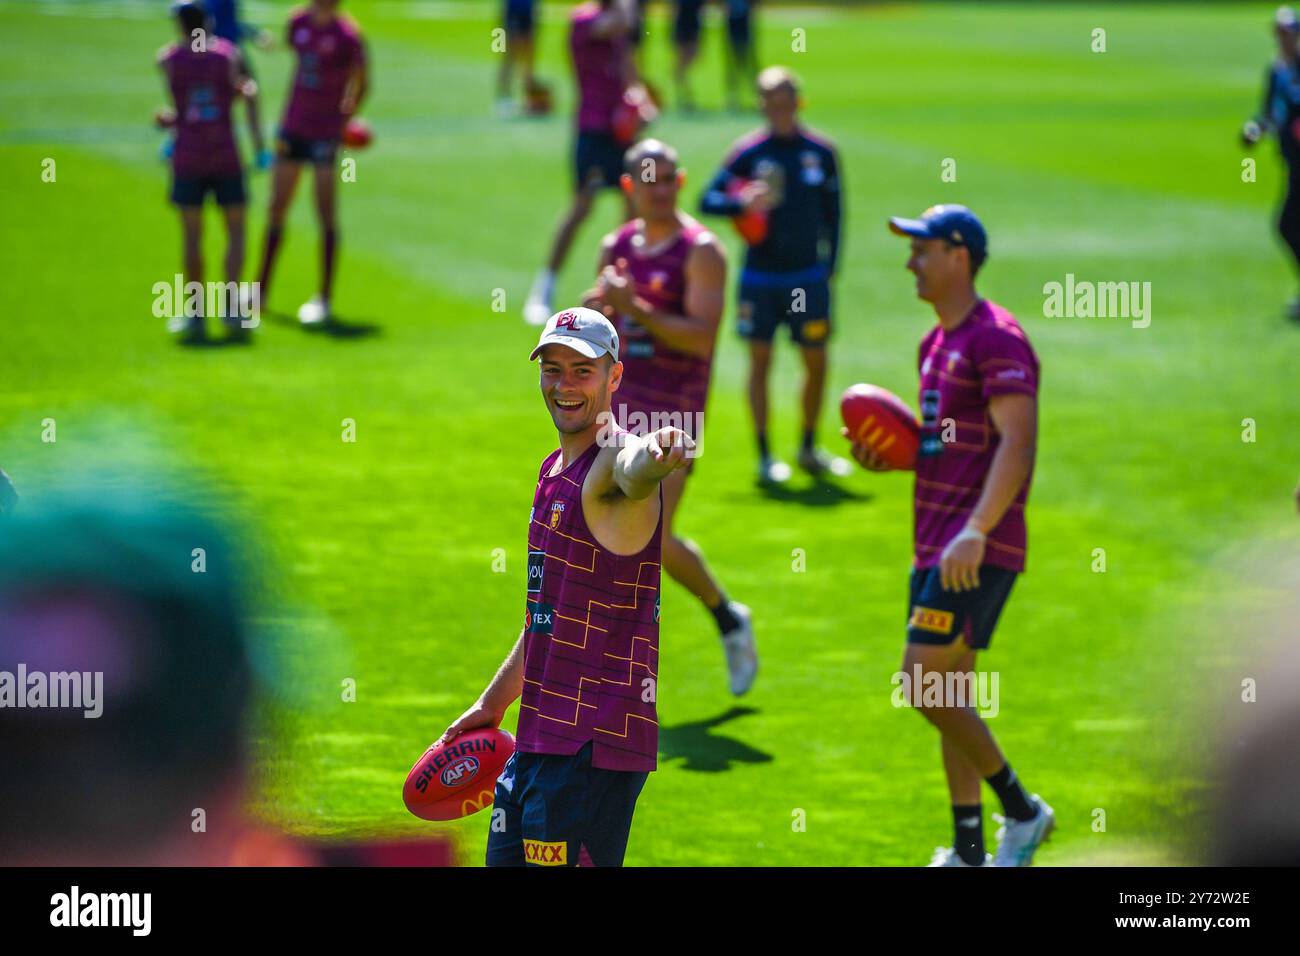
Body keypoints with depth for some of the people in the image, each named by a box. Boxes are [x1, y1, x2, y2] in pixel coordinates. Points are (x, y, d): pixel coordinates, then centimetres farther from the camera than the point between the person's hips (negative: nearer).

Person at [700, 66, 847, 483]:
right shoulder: (748, 152, -4)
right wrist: (743, 203, -25)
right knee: (760, 361, -1)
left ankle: (809, 448, 24)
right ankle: (764, 456, 6)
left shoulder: (821, 152, 3)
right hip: (760, 278, -2)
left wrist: (829, 268, 5)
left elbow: (832, 213, 10)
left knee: (817, 361, 6)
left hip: (808, 276, 2)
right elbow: (708, 200, -5)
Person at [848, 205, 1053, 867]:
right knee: (950, 694, 11)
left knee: (923, 683, -14)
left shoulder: (996, 339, -13)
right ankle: (968, 851, 17)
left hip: (978, 550, -10)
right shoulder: (936, 342, 17)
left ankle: (1022, 810, -2)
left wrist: (975, 531, -31)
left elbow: (1017, 443, -22)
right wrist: (889, 457, 7)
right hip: (937, 544, 10)